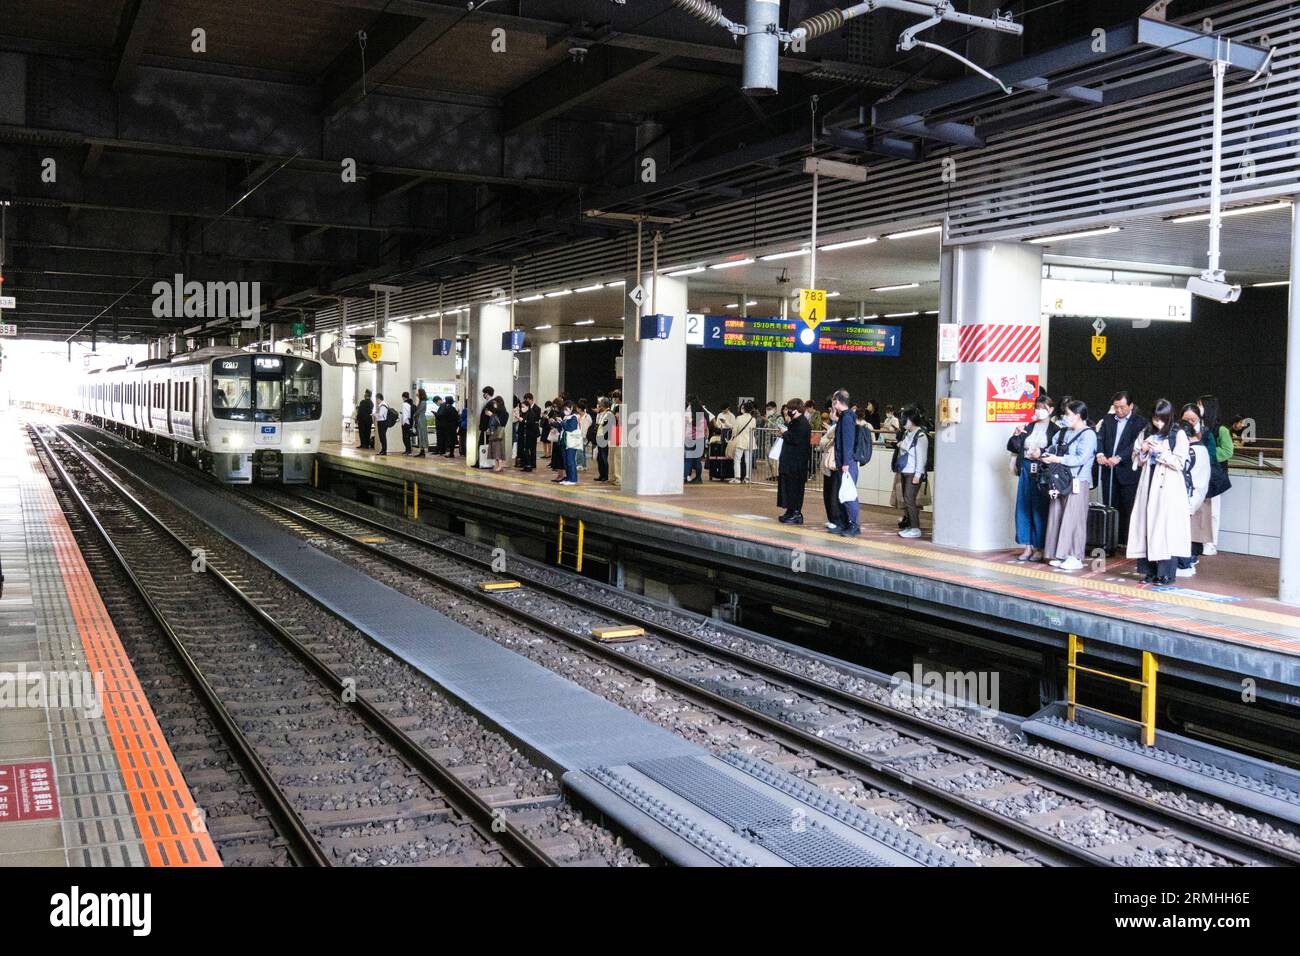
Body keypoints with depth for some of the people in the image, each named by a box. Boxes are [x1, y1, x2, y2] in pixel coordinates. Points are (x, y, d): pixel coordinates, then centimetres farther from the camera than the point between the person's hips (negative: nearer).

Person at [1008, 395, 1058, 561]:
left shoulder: (1054, 429, -3)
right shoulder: (1029, 427, 13)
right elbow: (1013, 447, 12)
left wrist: (1042, 453, -17)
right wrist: (1016, 435, -4)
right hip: (1026, 470, 5)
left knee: (1040, 509, -1)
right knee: (1023, 508, 6)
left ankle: (1039, 548, 8)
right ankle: (1027, 547, 13)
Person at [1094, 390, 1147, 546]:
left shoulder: (1140, 422, 0)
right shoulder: (1107, 420, 14)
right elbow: (1100, 437, 5)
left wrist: (1119, 458, -21)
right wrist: (1100, 453, -15)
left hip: (1128, 472, -4)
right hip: (1108, 471, 4)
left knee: (1128, 509, -2)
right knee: (1110, 508, 7)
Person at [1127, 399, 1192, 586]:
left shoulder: (1179, 435, -2)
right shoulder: (1147, 433, 13)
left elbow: (1179, 463, -7)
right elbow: (1136, 461, 15)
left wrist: (1162, 451, -16)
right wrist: (1143, 450, -4)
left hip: (1169, 488, -5)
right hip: (1149, 485, 5)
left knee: (1166, 528, -8)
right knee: (1147, 526, 3)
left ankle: (1166, 573, -4)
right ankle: (1150, 571, 10)